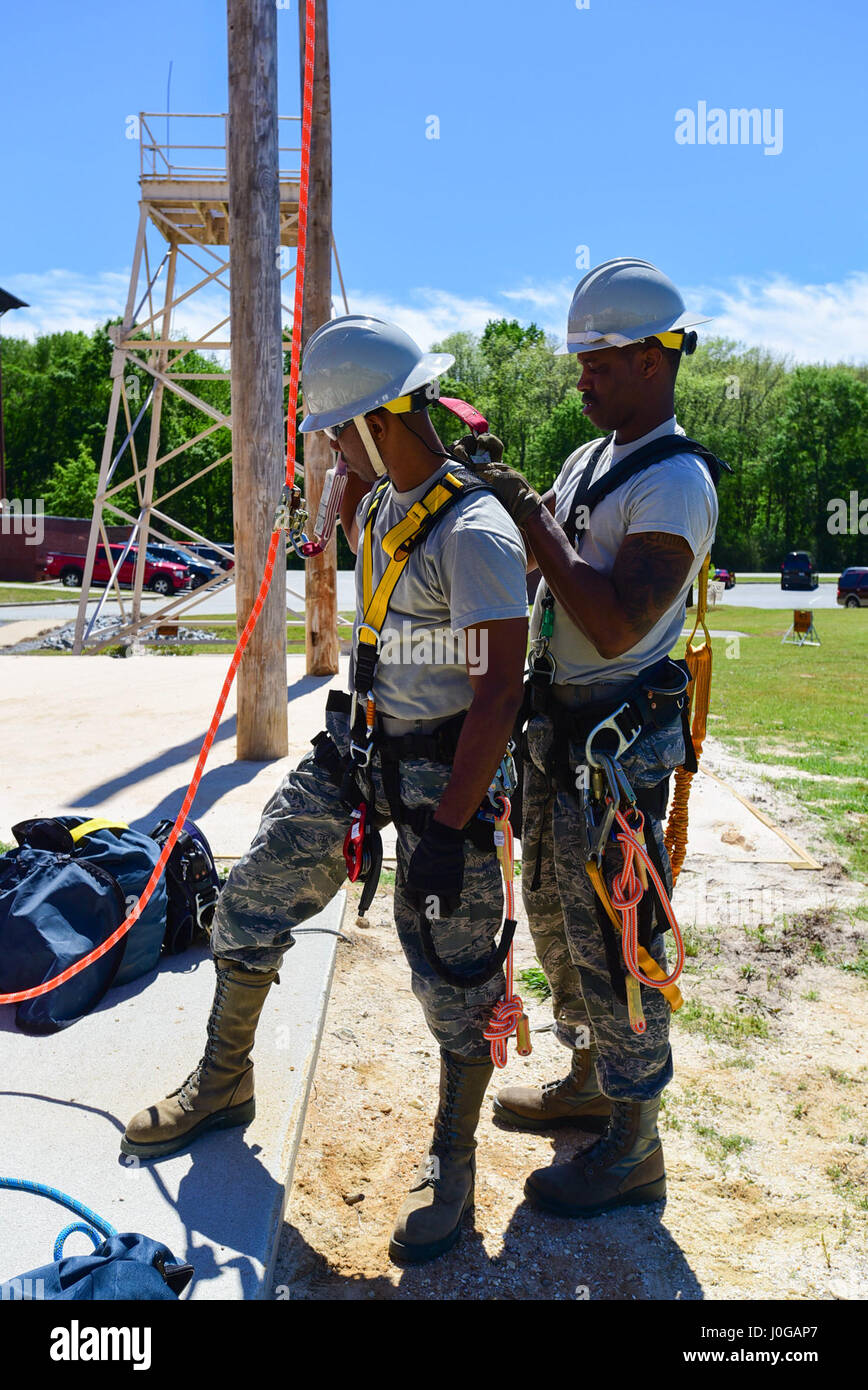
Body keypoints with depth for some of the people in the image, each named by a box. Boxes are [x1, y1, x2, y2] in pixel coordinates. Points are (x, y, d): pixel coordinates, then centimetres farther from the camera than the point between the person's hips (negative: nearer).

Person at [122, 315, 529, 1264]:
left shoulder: (473, 533, -21)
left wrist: (449, 827, -24)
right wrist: (355, 465, 15)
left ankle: (452, 1158, 28)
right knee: (251, 905, 12)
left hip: (439, 775, -8)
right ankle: (223, 1084, 34)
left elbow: (500, 690, -24)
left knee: (454, 978, 5)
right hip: (354, 749, 9)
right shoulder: (383, 499, 6)